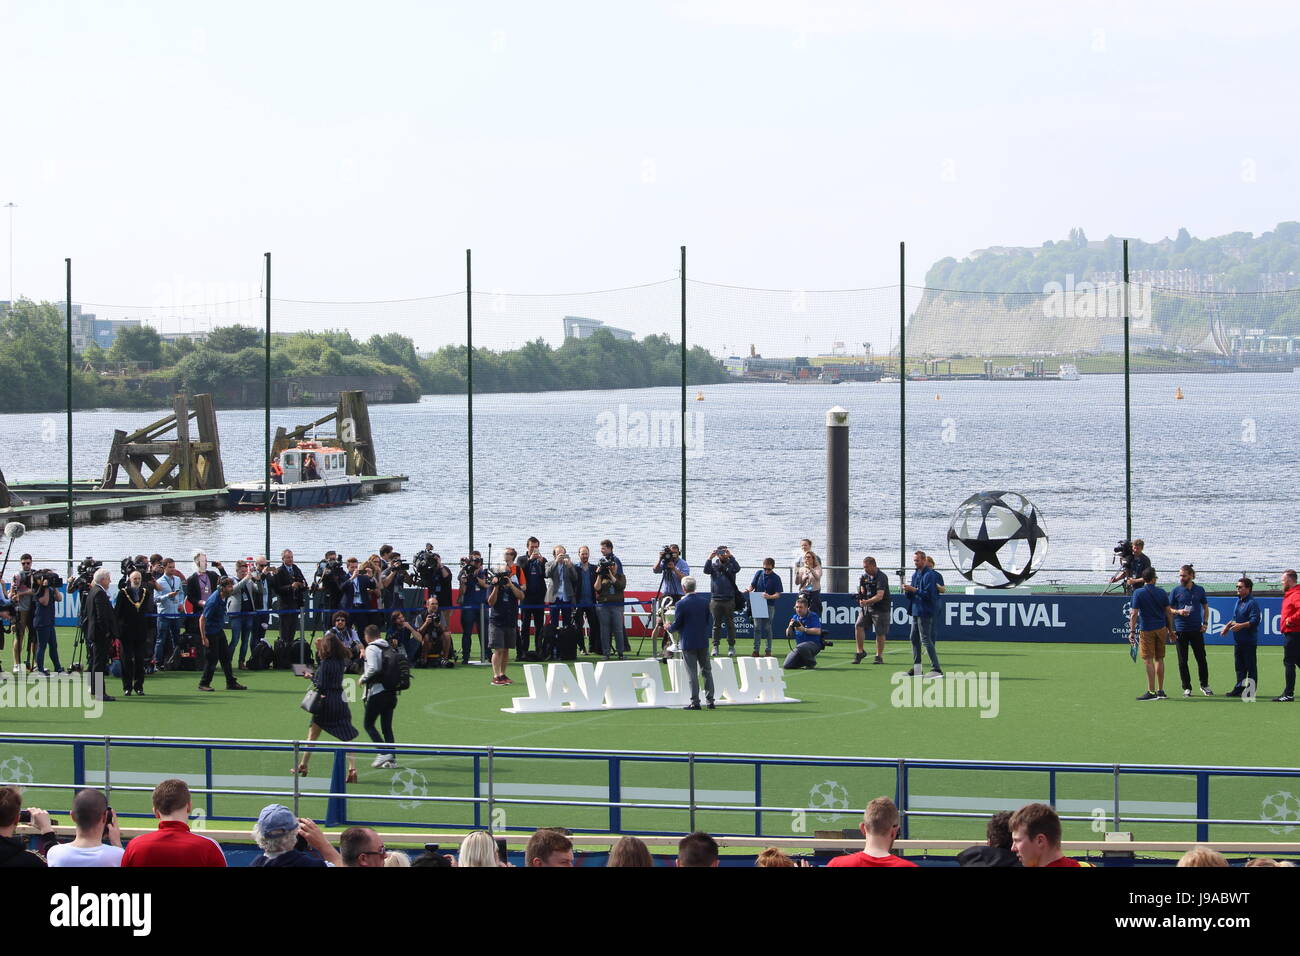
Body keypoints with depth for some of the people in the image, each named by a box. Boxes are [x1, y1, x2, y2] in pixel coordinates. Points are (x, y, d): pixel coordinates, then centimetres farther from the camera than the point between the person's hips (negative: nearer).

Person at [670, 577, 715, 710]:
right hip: (703, 641, 4)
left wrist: (669, 628, 11)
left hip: (688, 643, -4)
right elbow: (707, 620, 9)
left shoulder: (681, 604, -14)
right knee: (707, 671, 12)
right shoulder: (705, 601, 1)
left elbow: (677, 625, -9)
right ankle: (710, 700, 12)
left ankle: (695, 702, -1)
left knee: (692, 673, 0)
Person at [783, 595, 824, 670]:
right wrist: (790, 627, -9)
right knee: (787, 666, -10)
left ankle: (811, 662, -11)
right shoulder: (795, 618, 13)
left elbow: (818, 631, -19)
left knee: (800, 647, -41)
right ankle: (804, 661, 18)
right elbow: (788, 635, 13)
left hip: (814, 644, -6)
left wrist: (804, 629, -24)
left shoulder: (813, 617, -6)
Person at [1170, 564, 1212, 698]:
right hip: (1181, 630, -1)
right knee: (1182, 661, 2)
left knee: (1201, 659, 2)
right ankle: (1187, 688, 10)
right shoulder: (1176, 591, 2)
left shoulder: (1200, 590, 5)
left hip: (1197, 630, 1)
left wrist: (1205, 623, 3)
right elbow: (1168, 609, 5)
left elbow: (1205, 607, 14)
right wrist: (1178, 612, -14)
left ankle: (1204, 685, 15)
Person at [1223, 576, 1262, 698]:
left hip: (1249, 641, -9)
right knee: (1239, 666, 13)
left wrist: (1241, 625, -28)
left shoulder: (1252, 603, -13)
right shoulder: (1239, 601, 15)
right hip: (1238, 640, 9)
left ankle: (1251, 690, 2)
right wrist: (1228, 626, 14)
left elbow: (1255, 620, -21)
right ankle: (1239, 687, 19)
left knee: (1251, 666, -2)